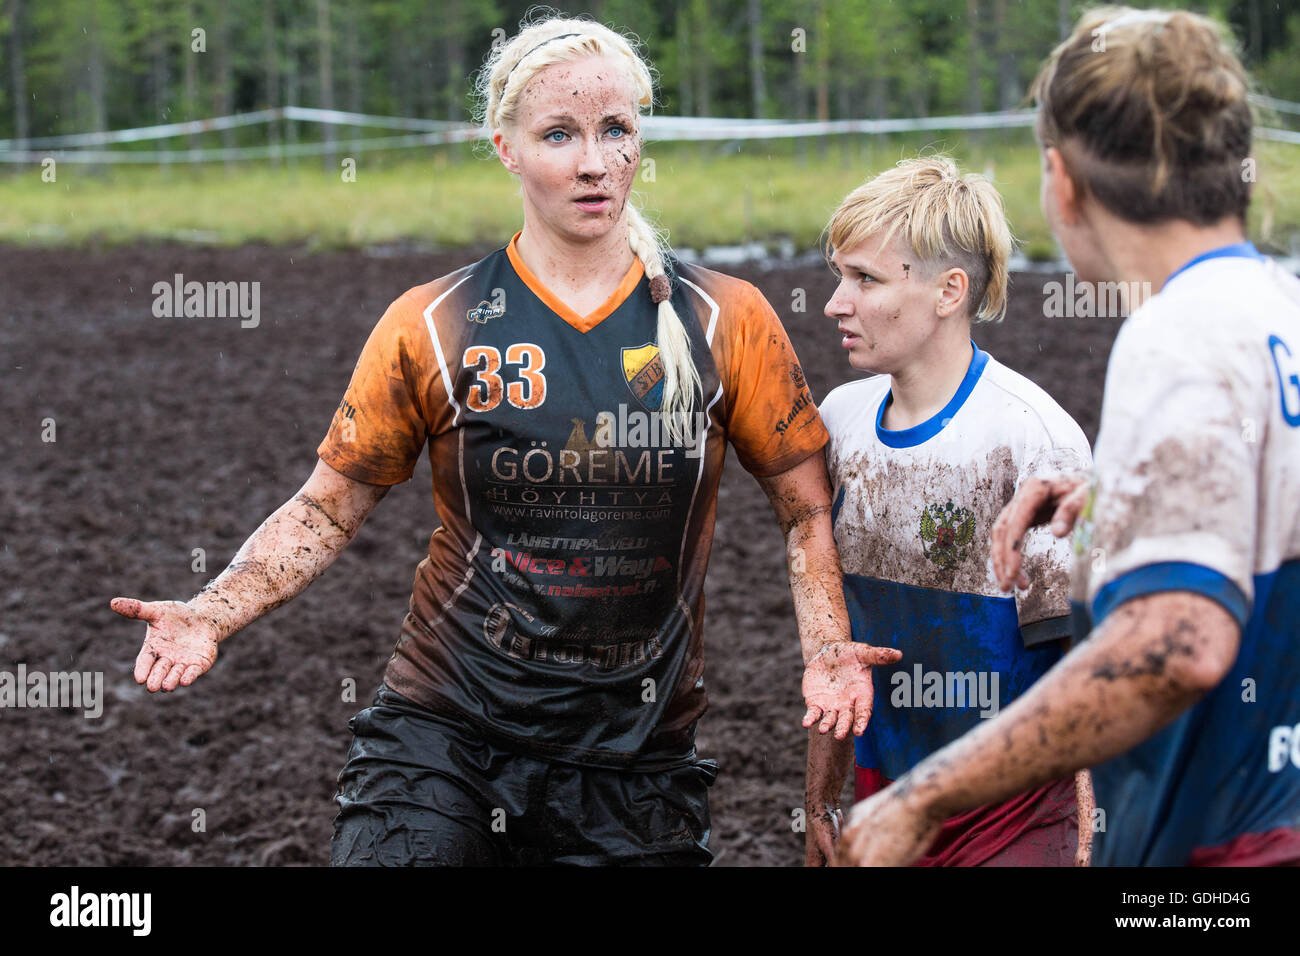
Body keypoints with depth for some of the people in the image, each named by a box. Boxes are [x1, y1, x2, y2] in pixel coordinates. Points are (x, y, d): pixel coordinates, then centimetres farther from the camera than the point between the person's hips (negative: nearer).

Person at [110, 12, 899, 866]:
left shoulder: (726, 322, 2)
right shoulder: (432, 328, 0)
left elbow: (806, 507, 7)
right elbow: (331, 506, 5)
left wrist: (828, 650, -9)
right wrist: (212, 615, -9)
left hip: (639, 759, 1)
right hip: (444, 732, -1)